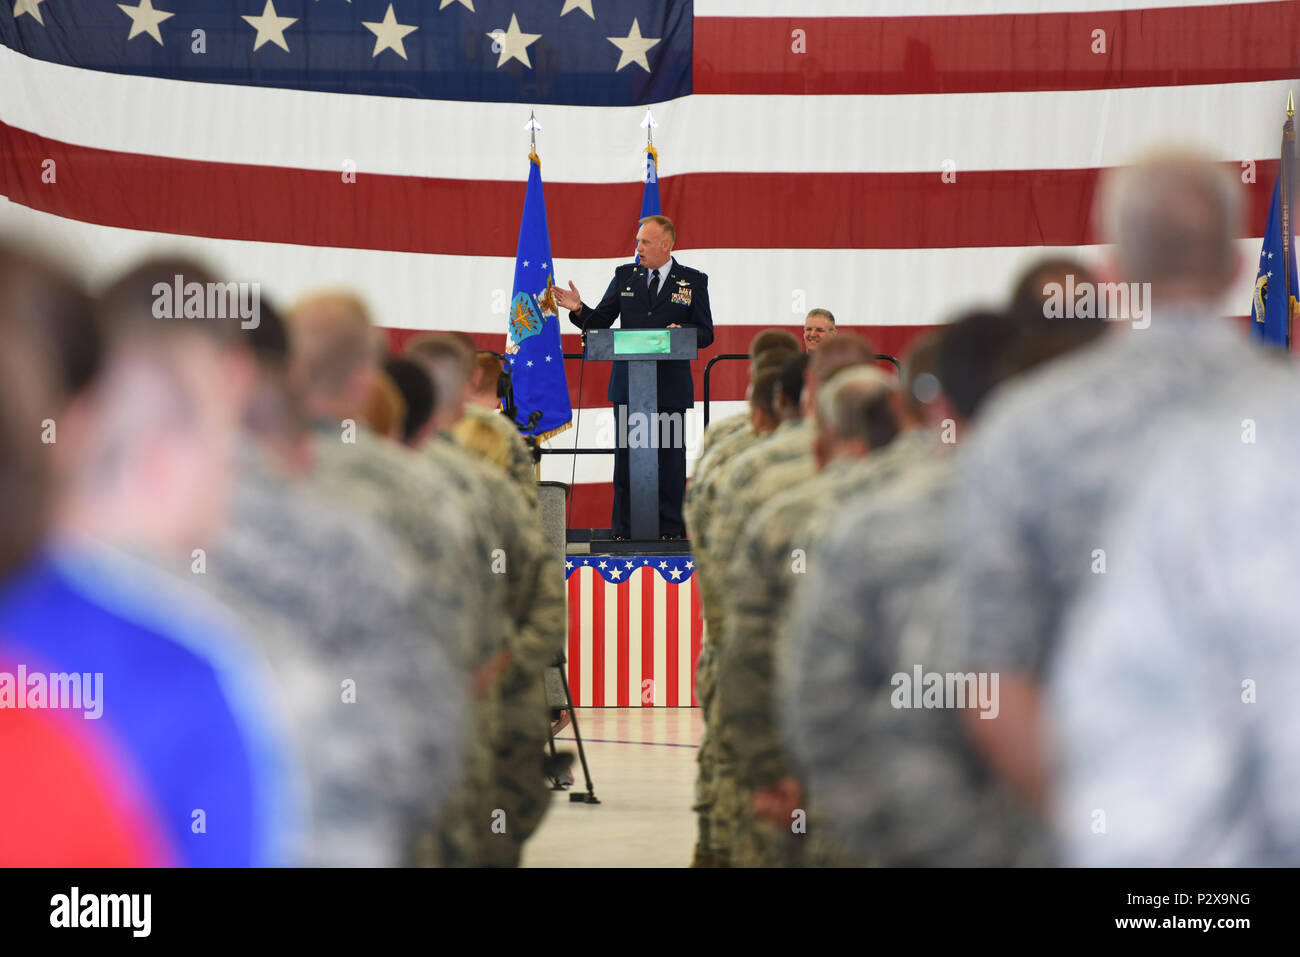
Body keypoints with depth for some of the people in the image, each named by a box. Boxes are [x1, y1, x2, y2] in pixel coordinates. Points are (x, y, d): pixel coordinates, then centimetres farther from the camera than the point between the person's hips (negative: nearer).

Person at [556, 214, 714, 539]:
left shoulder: (693, 281, 3)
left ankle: (670, 530, 9)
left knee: (670, 460, 2)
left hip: (671, 387, -2)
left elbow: (706, 334, 3)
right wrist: (578, 308, -11)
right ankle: (622, 531, 8)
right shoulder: (625, 276, 9)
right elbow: (599, 322, 9)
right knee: (625, 458, 3)